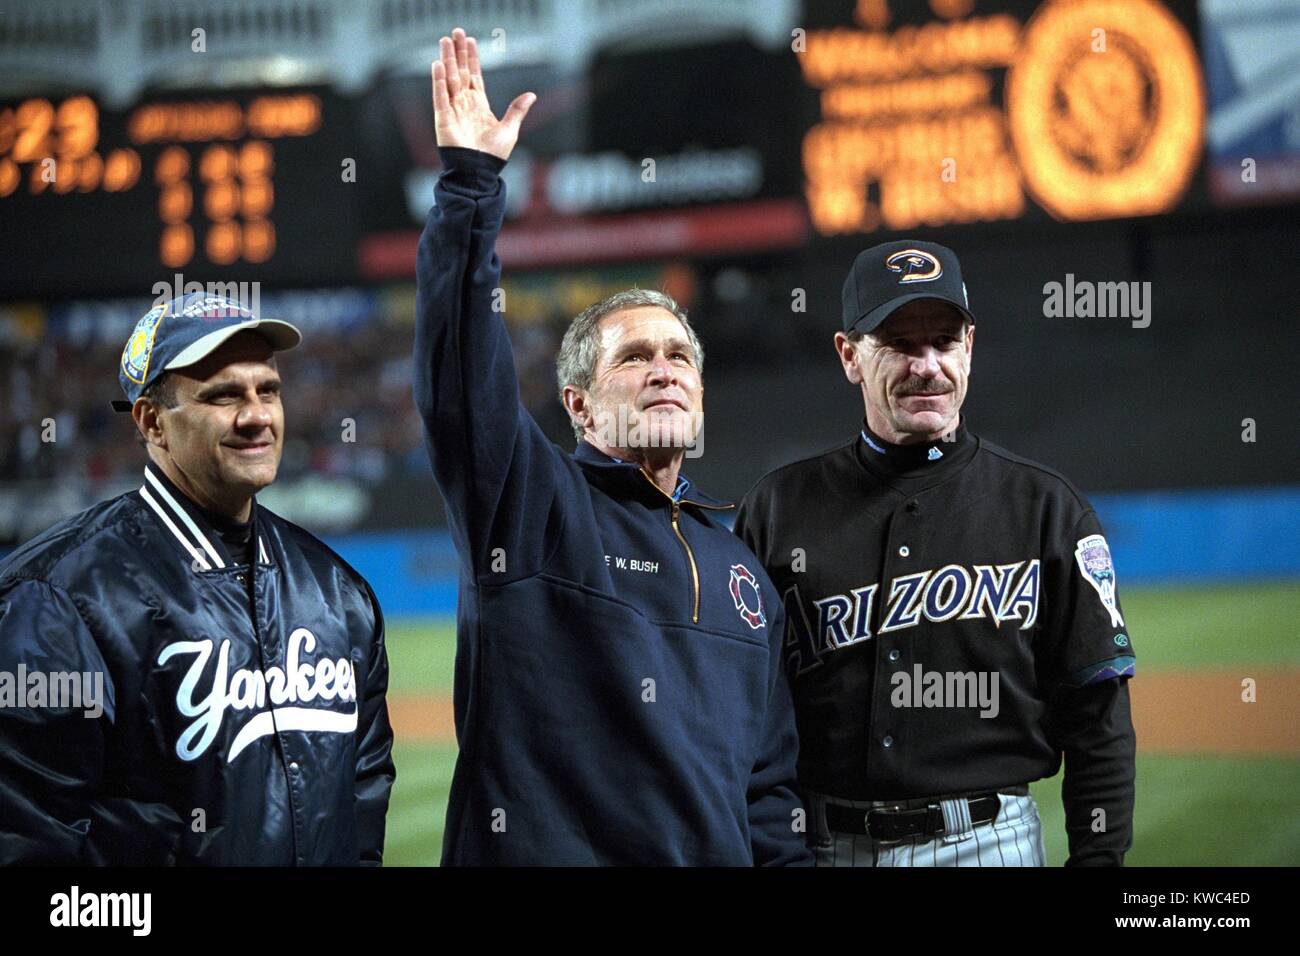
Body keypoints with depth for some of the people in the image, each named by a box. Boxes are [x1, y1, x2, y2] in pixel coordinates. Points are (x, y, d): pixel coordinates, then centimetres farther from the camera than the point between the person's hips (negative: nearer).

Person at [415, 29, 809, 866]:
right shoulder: (531, 500, 2)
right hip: (545, 848, -5)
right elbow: (461, 373, -15)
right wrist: (470, 183, -20)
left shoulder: (741, 567, 17)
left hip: (715, 856, 5)